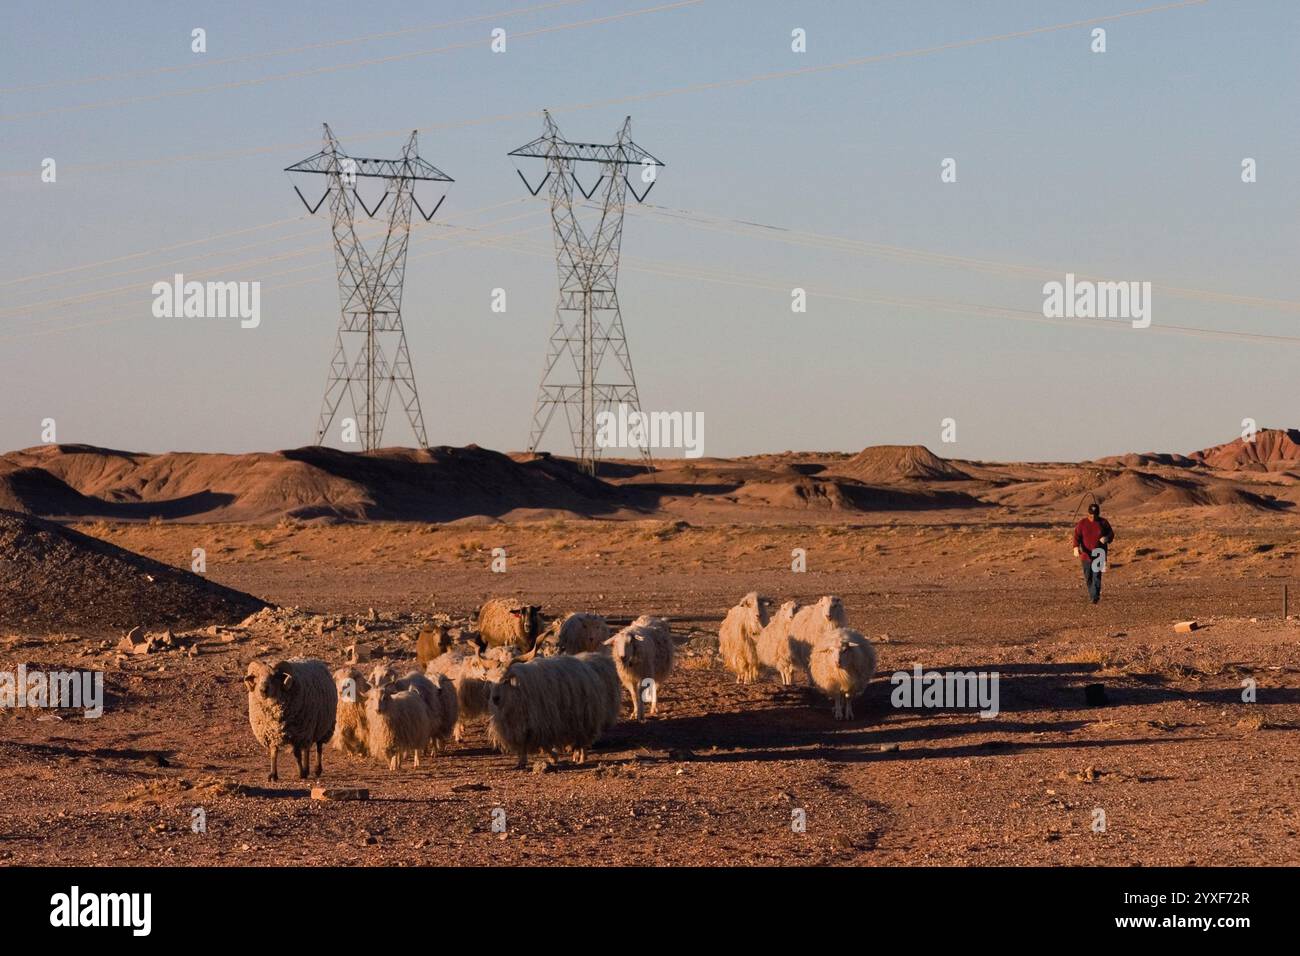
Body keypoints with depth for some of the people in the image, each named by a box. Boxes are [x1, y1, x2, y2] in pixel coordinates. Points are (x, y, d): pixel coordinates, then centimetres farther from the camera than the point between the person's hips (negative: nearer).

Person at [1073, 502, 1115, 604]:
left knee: (1096, 576, -12)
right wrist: (1076, 548, -25)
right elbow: (1077, 536, -7)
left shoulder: (1103, 522, 1)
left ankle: (1095, 597, -13)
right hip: (1086, 554, 1)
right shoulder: (1082, 523, -1)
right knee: (1088, 577, 8)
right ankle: (1091, 593, 32)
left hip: (1099, 554, -1)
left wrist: (1107, 538, -17)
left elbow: (1111, 534, 8)